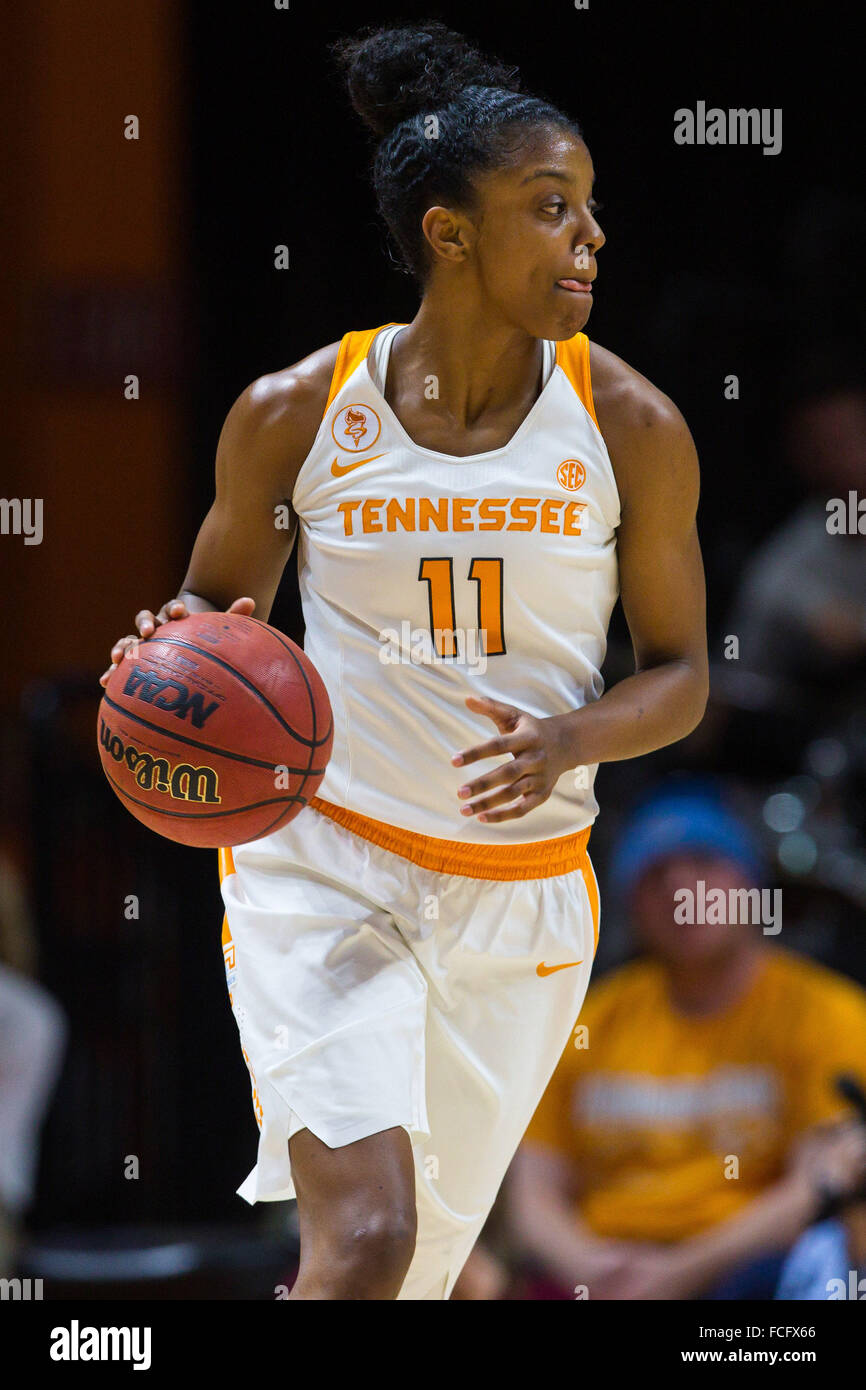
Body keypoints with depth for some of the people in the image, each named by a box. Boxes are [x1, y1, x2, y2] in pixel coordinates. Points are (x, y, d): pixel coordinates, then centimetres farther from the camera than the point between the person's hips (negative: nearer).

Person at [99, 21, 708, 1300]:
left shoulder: (629, 427, -6)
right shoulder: (297, 414, -7)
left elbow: (679, 673, 2)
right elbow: (220, 597, 10)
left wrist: (566, 742, -19)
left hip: (522, 893, 2)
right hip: (323, 862, -2)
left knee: (421, 1263, 12)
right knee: (363, 1240, -21)